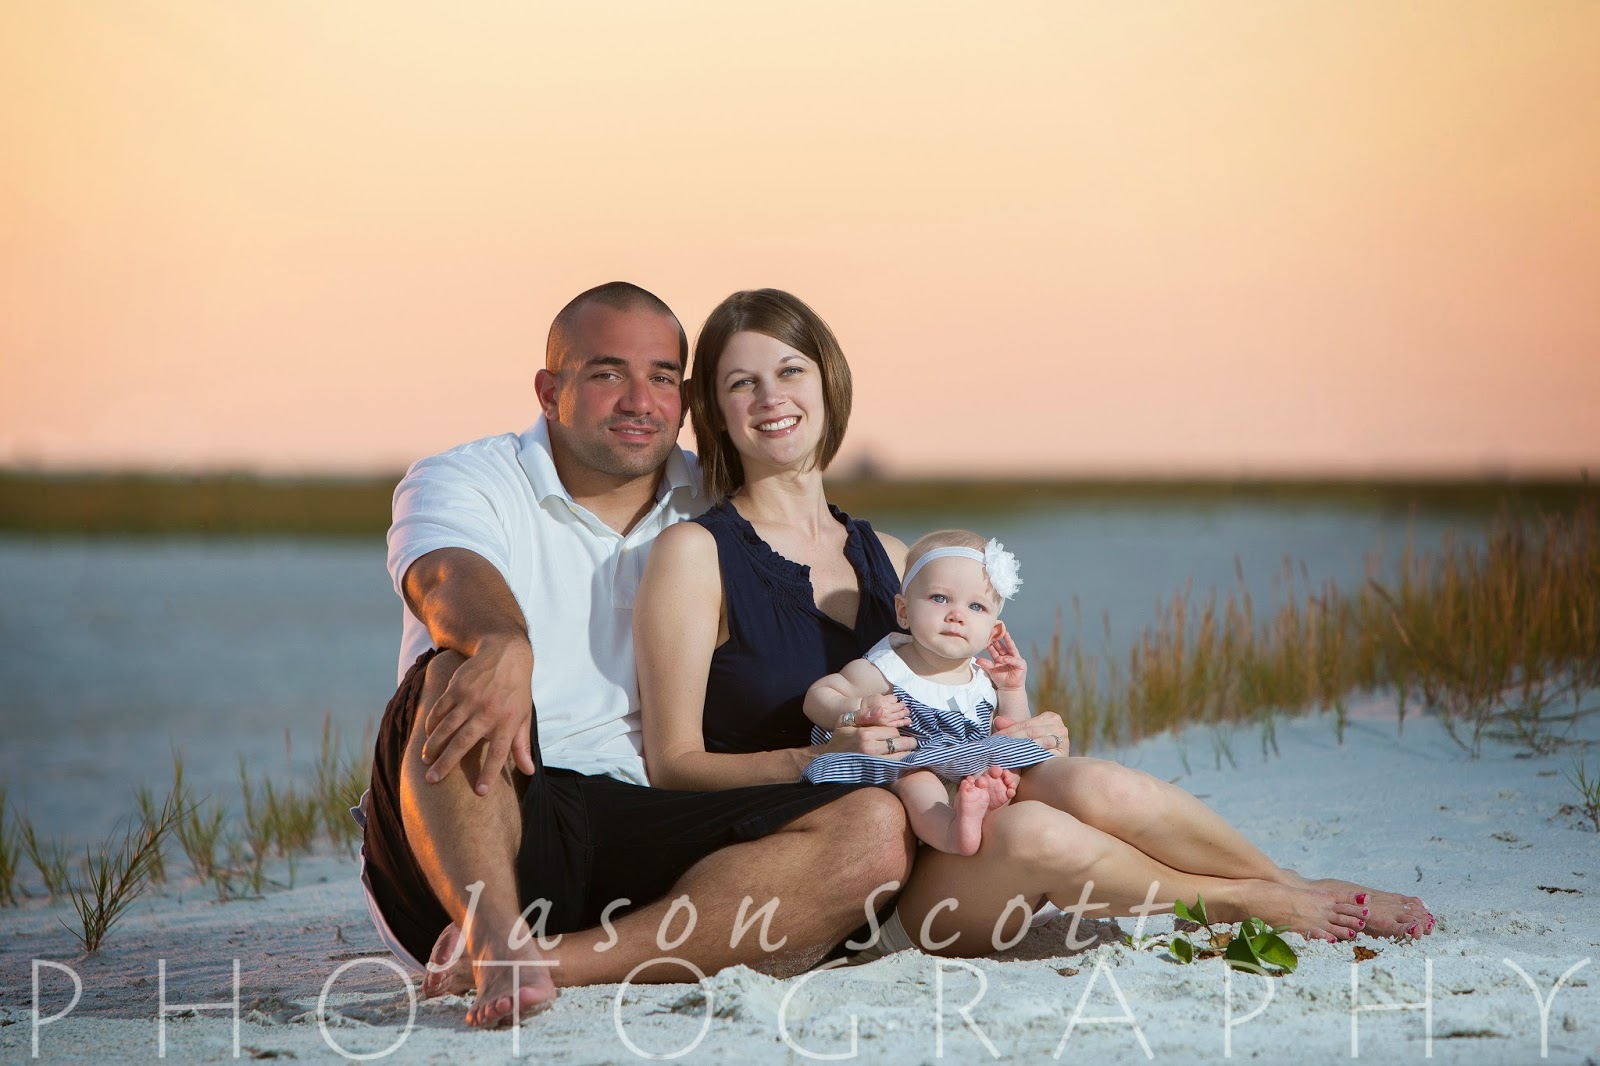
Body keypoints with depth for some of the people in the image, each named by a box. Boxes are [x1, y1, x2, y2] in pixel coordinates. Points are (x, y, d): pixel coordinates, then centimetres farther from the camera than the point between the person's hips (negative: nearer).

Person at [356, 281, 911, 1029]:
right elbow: (451, 579, -18)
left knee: (875, 829, -22)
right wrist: (503, 642, -43)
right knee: (464, 673, -31)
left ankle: (564, 961, -35)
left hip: (652, 842, 3)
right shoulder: (463, 483, 6)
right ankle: (498, 937, -50)